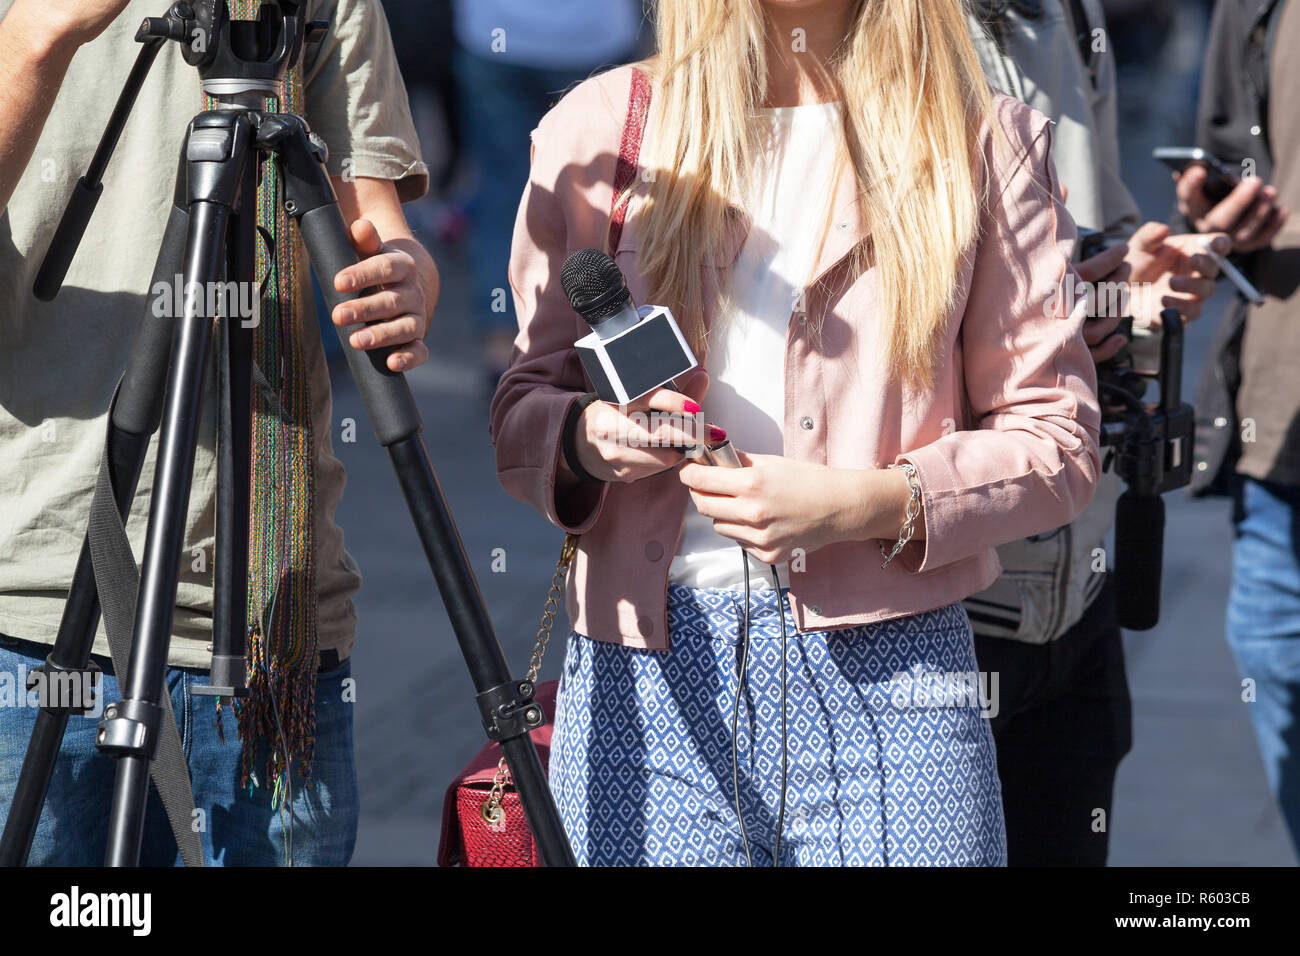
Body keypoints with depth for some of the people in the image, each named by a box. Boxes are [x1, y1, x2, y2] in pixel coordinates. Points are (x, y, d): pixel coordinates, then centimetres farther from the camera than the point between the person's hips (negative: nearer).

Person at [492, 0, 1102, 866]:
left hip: (887, 671, -1)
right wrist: (583, 438, -11)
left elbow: (1058, 441, 4)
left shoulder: (982, 142, 8)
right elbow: (521, 411, 13)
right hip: (643, 667, 1)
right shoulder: (599, 130, 10)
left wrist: (873, 503, -13)